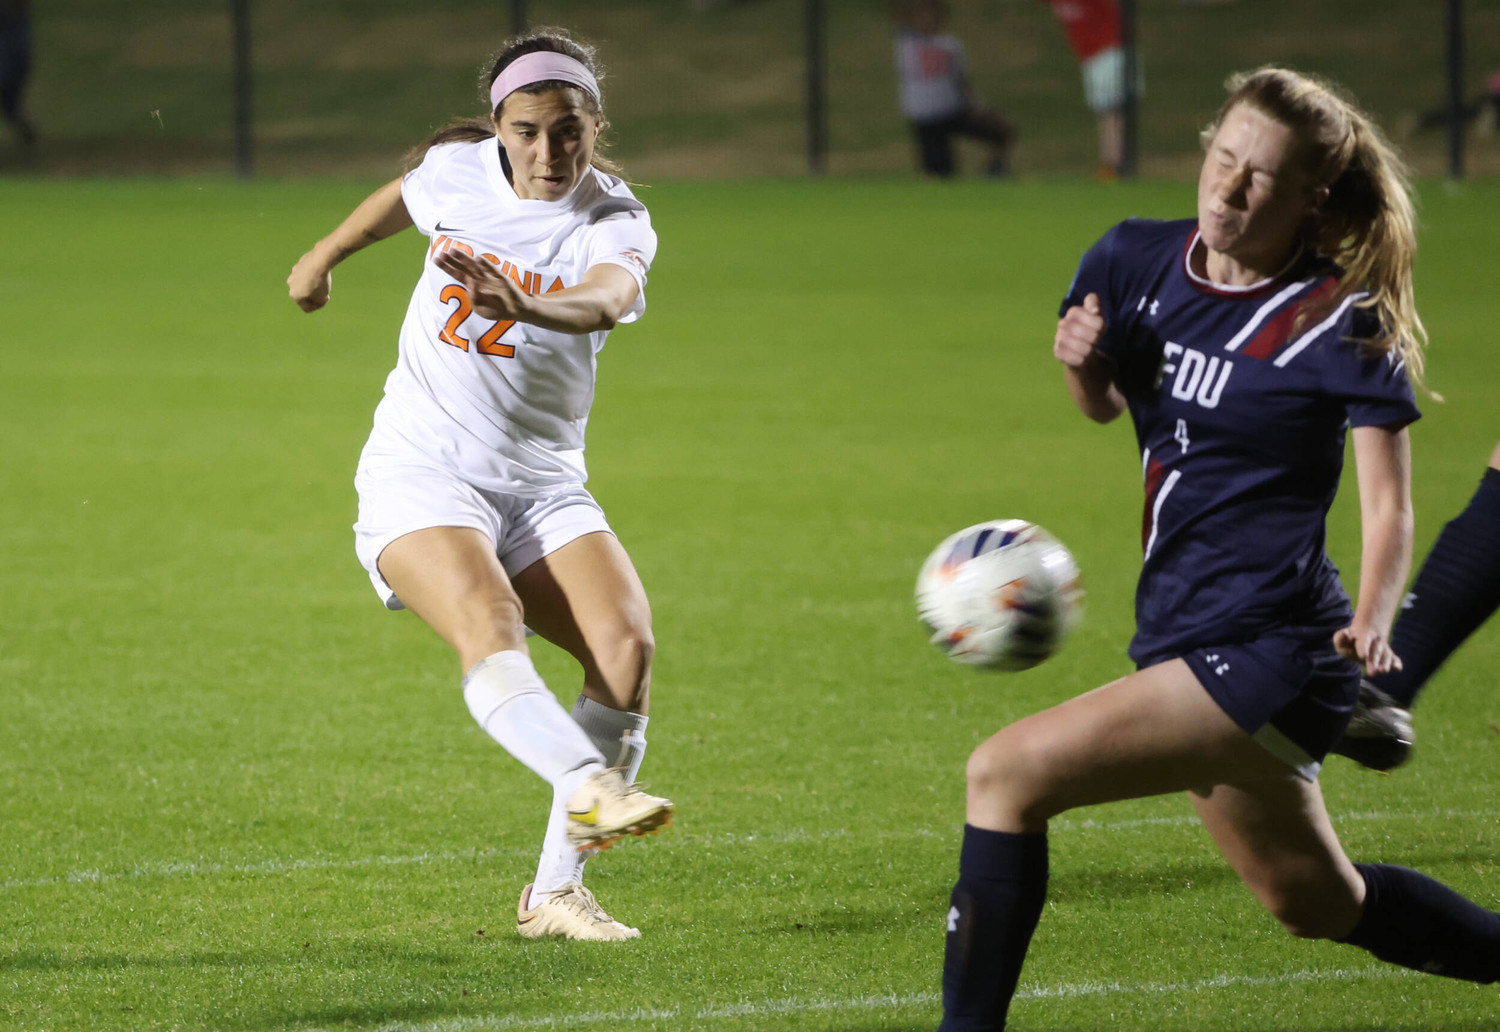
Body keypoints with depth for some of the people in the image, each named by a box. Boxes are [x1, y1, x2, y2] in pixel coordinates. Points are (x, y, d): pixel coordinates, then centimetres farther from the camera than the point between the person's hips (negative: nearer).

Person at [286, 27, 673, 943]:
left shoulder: (615, 224, -10)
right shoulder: (459, 170, -1)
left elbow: (607, 297, -35)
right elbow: (406, 197, 25)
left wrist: (527, 306, -56)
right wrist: (327, 254, 39)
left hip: (544, 484, 1)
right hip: (422, 472, -1)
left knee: (628, 643, -21)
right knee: (489, 625, -29)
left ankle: (556, 891, -15)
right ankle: (590, 788, -55)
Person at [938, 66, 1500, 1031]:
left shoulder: (1340, 320, -12)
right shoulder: (1142, 260, 4)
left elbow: (1387, 505, -10)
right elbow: (1104, 406, 22)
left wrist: (1370, 621, -28)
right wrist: (1082, 360, -2)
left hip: (1268, 653, -8)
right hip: (1182, 638, 8)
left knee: (1008, 772, -19)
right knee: (1316, 900, 24)